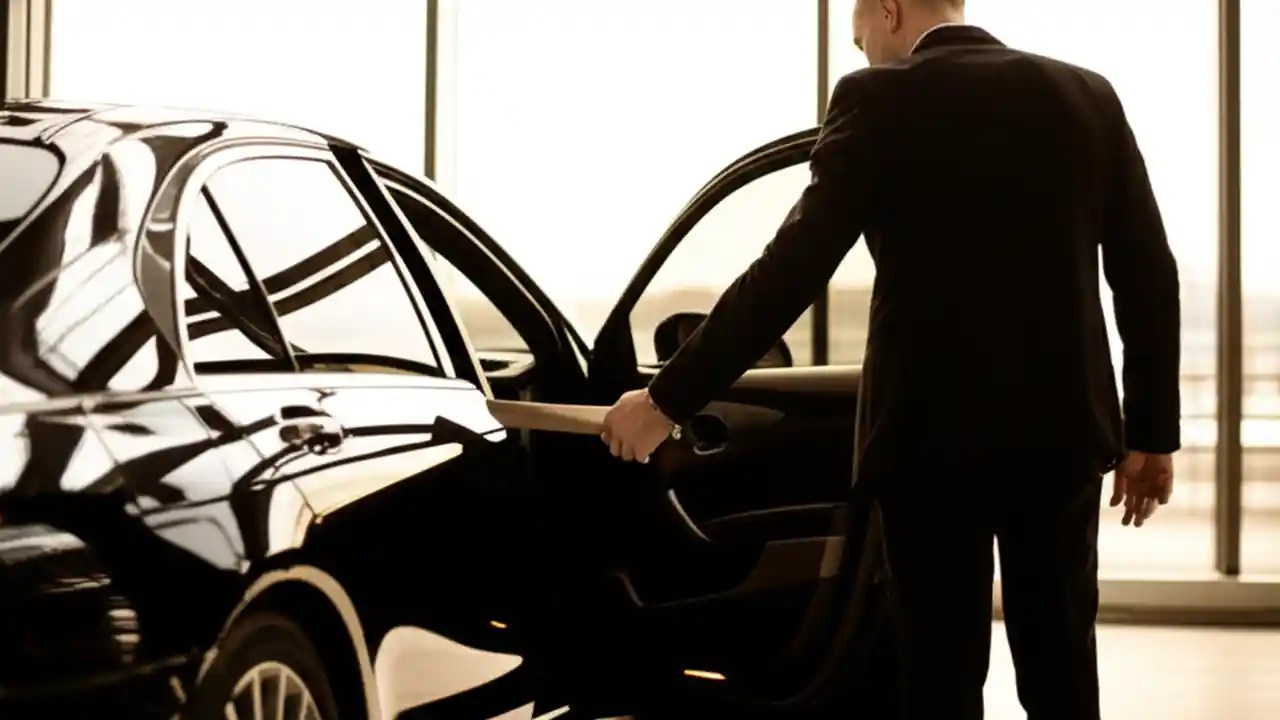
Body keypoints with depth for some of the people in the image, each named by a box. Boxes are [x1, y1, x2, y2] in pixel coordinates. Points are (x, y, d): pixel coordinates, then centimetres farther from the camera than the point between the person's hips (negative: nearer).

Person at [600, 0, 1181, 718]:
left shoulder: (883, 102, -7)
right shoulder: (1088, 96, 6)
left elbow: (792, 270, -13)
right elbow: (1150, 275, 5)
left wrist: (670, 398, -9)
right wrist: (1153, 433, 13)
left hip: (935, 430, -3)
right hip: (1064, 426, 4)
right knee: (1060, 660, 12)